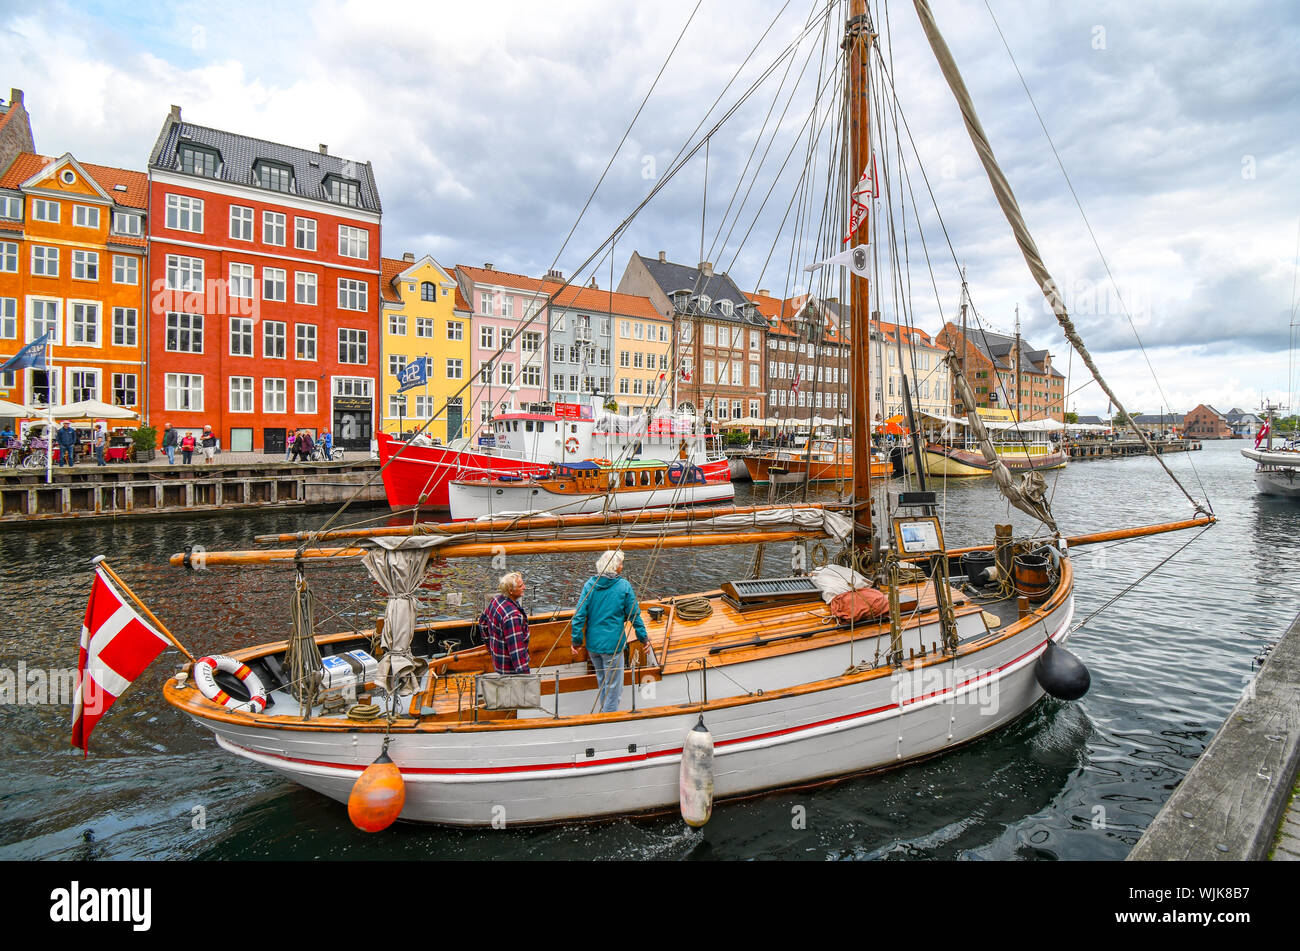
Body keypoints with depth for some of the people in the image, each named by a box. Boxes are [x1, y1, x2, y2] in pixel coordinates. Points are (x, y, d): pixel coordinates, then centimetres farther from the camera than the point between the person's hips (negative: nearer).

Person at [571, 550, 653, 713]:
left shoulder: (590, 584, -3)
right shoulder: (624, 586, -11)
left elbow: (579, 615, -4)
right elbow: (634, 615, -6)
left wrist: (577, 641, 3)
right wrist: (643, 638, 5)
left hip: (592, 643, 5)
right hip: (612, 644, -5)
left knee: (602, 681, 25)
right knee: (613, 684, 8)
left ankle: (603, 709, 41)